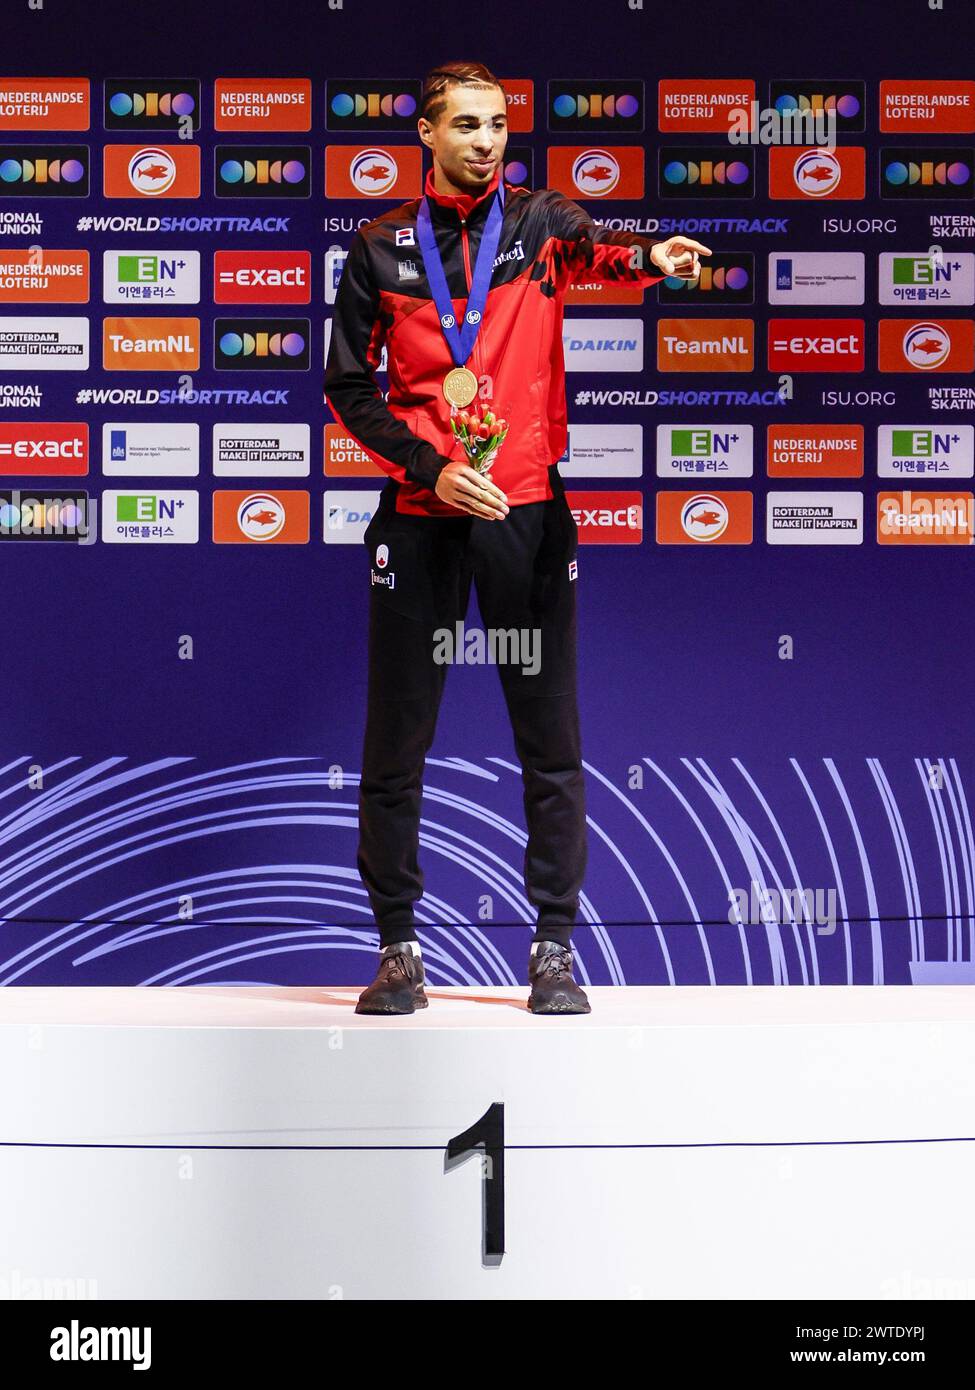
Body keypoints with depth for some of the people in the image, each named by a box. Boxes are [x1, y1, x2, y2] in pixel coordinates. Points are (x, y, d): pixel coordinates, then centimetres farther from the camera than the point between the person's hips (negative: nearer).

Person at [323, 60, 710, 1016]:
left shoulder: (538, 221, 5)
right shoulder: (383, 246, 7)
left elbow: (592, 249, -18)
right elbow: (348, 387, 7)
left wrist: (649, 257, -42)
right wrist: (430, 468, -7)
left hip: (527, 511, 0)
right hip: (419, 518, 1)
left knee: (550, 742, 1)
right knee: (397, 741, 4)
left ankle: (555, 945, 12)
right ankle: (397, 946, 16)